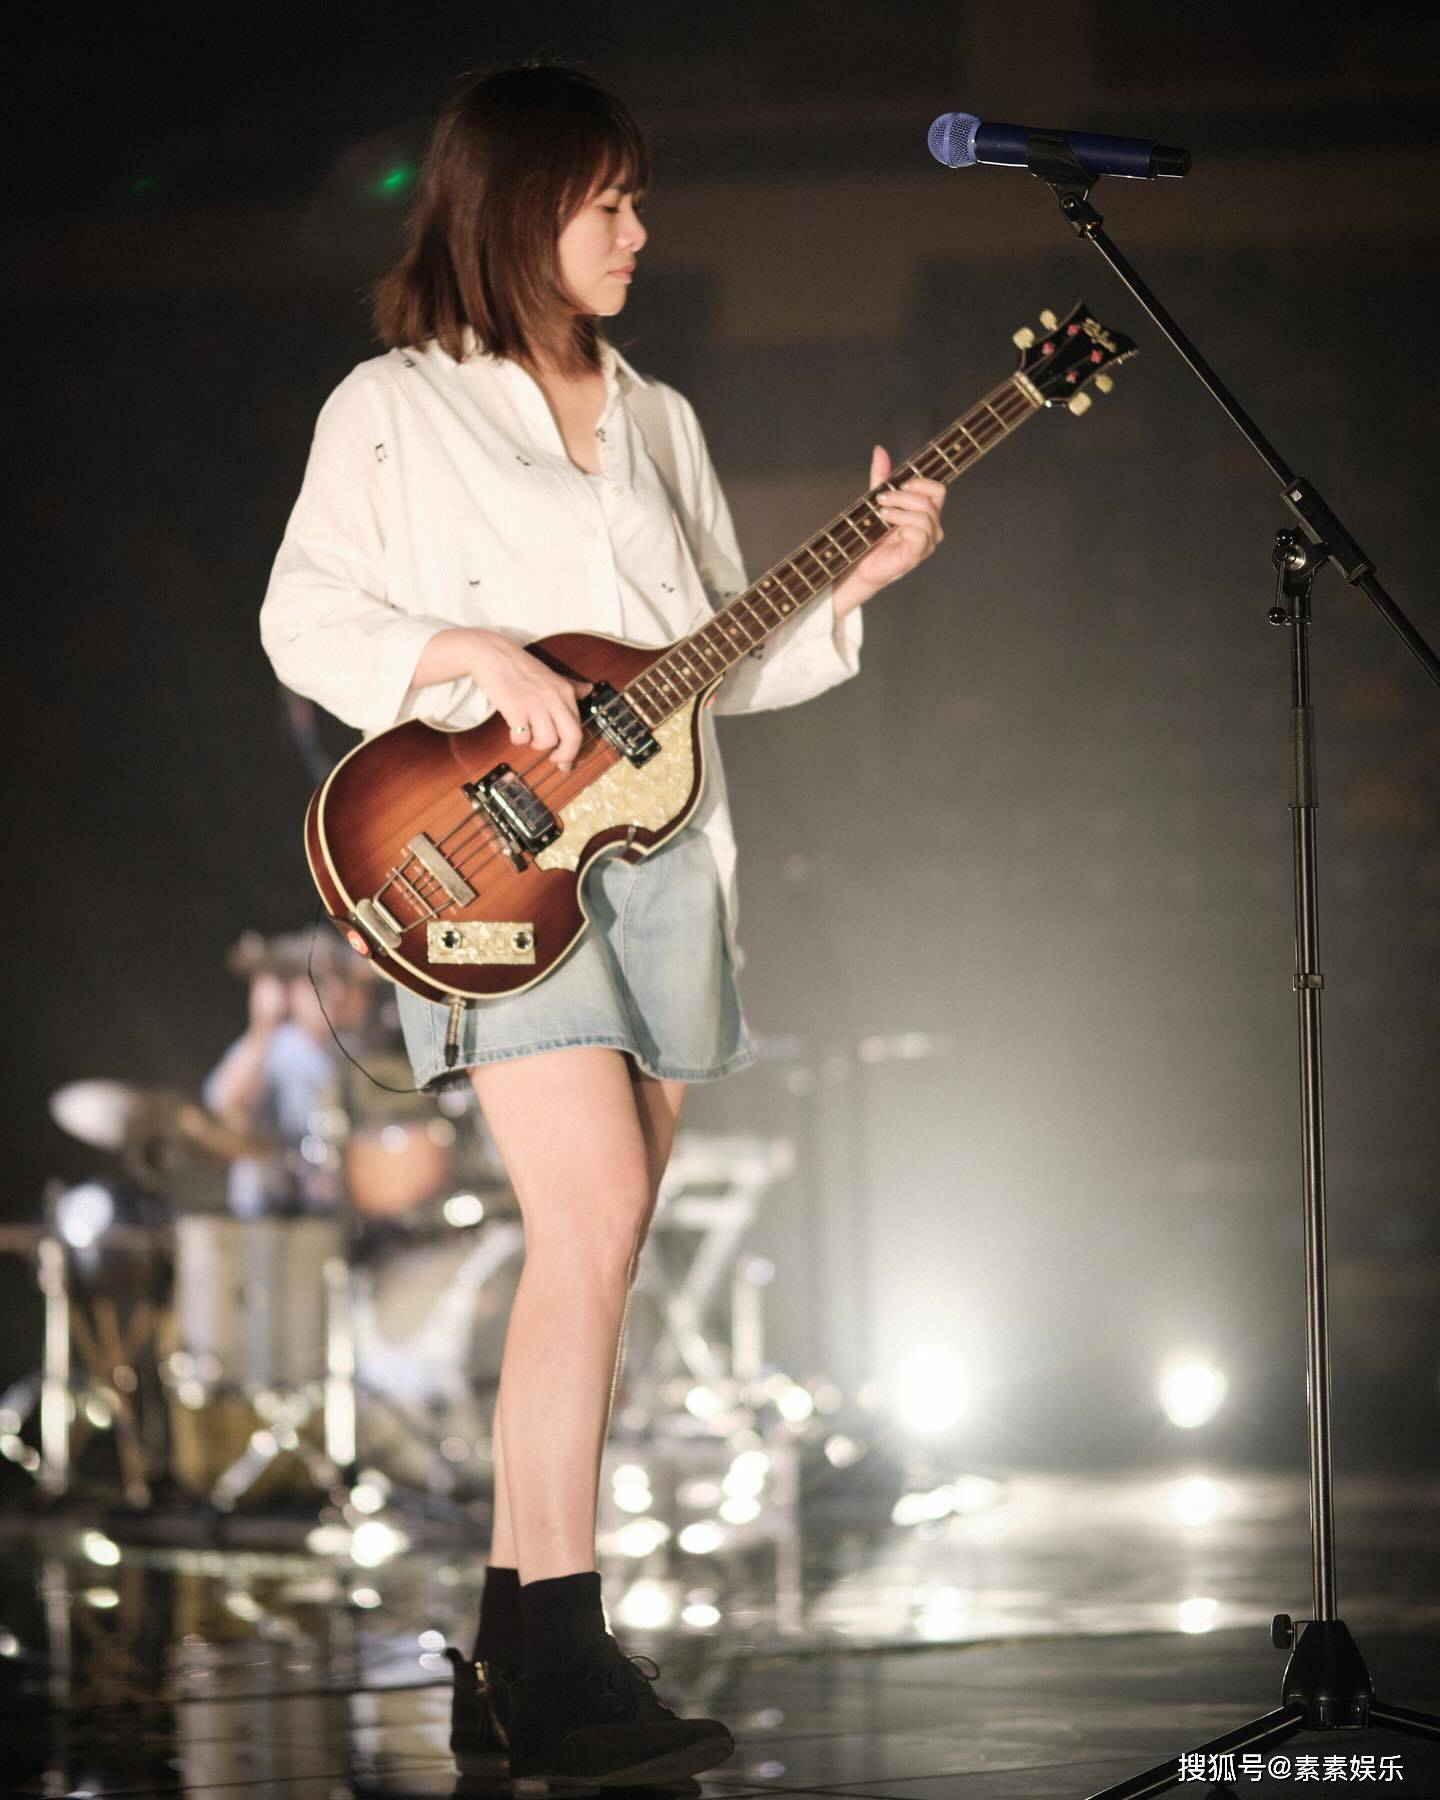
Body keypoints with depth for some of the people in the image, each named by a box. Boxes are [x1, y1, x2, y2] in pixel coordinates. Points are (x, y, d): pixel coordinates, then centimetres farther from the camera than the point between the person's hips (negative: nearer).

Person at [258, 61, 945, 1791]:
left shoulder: (657, 419, 19)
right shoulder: (393, 409, 2)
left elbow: (723, 658, 18)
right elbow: (302, 616, -3)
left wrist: (856, 578, 4)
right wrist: (472, 657, -17)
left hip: (658, 857, 6)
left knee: (594, 1251, 4)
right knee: (594, 1216, -20)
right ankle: (559, 1655, -18)